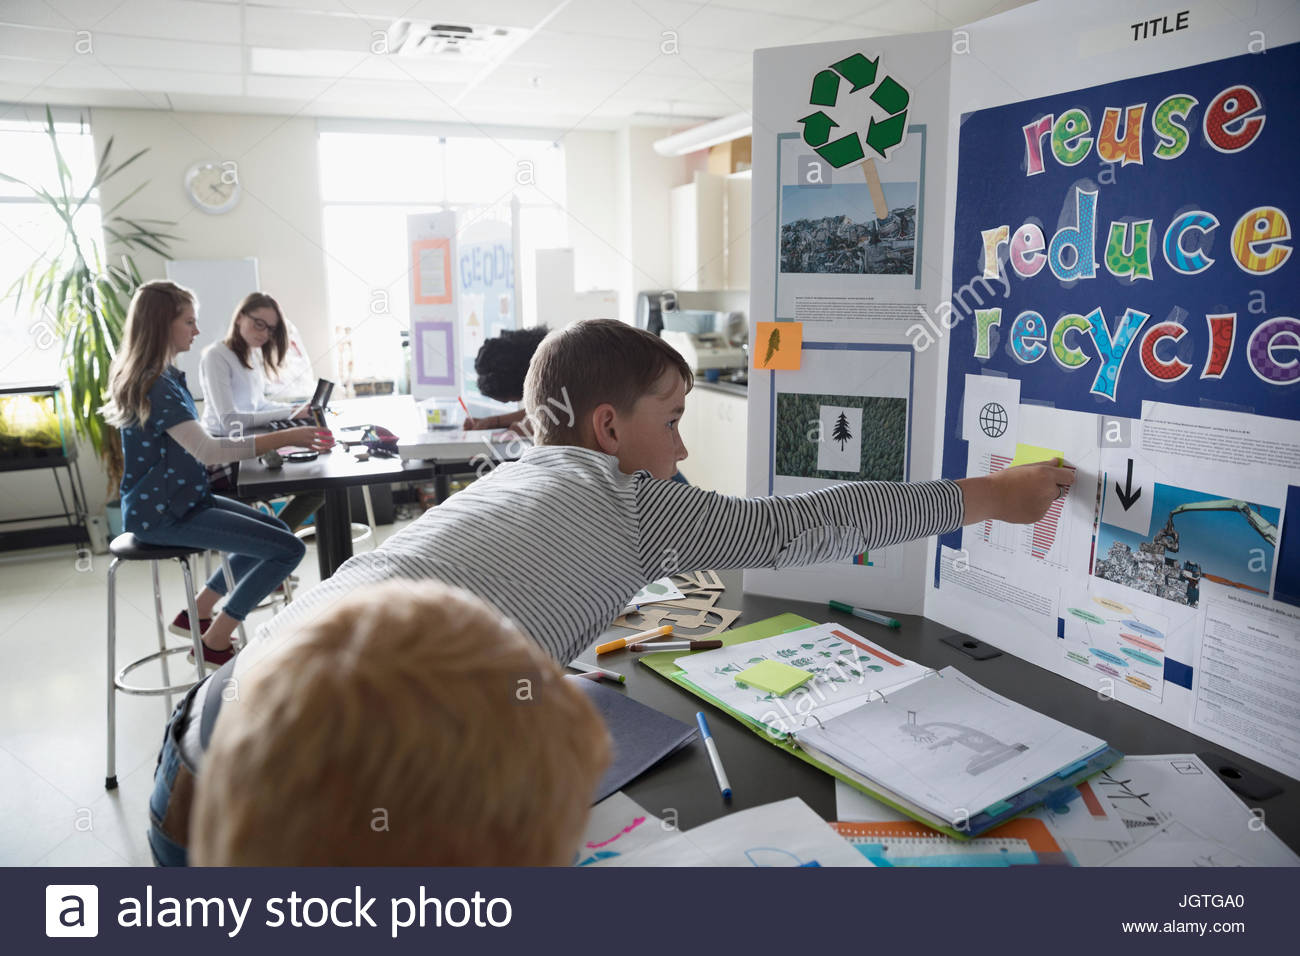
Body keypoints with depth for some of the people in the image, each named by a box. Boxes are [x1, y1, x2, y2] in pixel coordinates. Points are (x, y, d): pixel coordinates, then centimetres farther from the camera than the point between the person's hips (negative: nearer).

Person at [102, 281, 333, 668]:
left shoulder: (164, 375, 10)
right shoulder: (154, 386, -21)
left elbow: (193, 446, 14)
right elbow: (206, 449, -28)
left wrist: (270, 443, 4)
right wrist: (286, 438, -28)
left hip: (178, 499, 10)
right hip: (163, 515, -10)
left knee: (276, 531, 19)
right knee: (288, 549, -16)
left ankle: (196, 614, 22)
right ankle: (215, 644, -1)